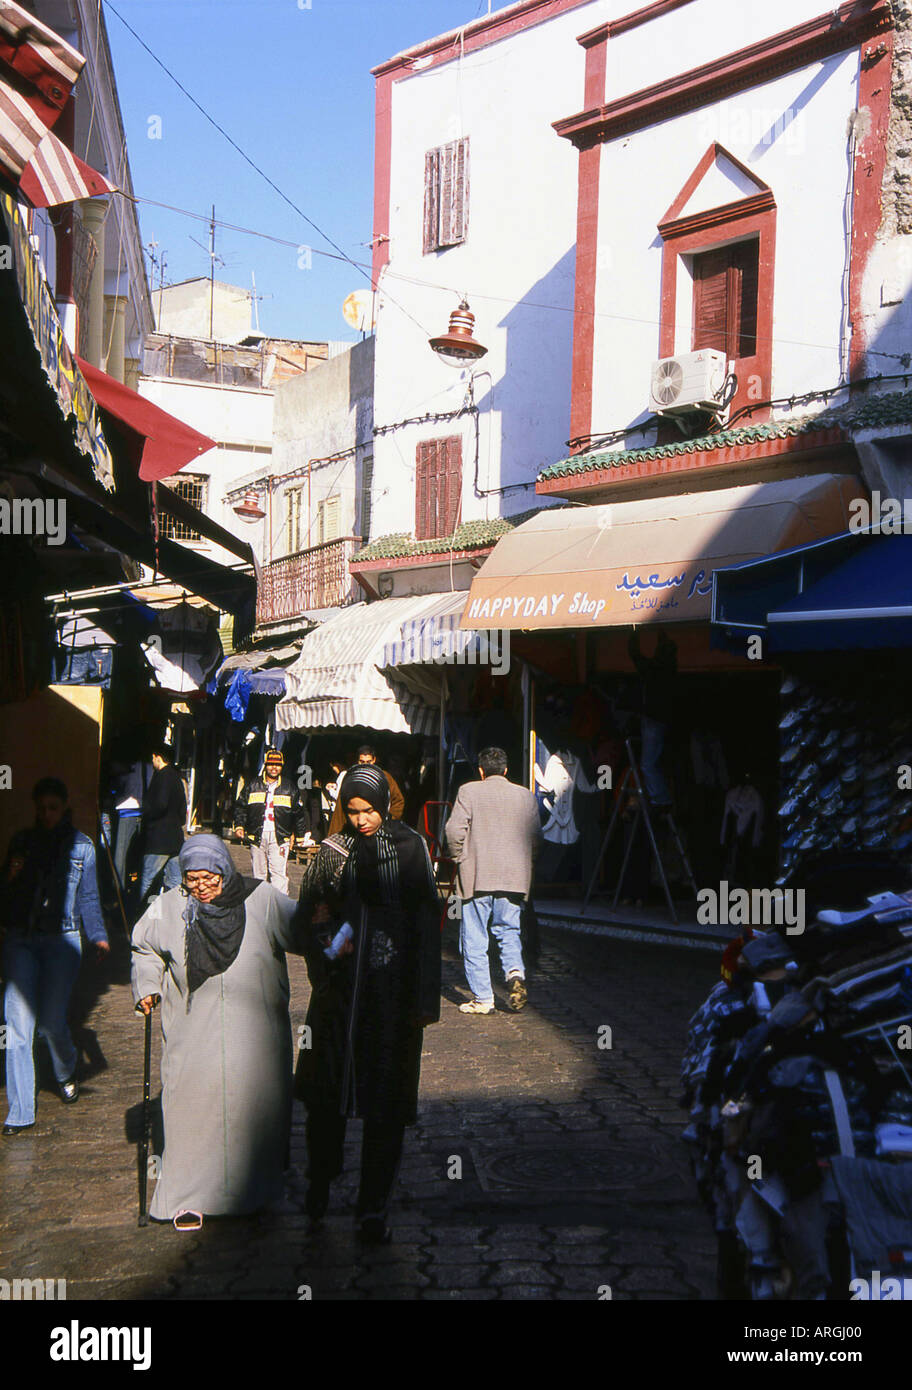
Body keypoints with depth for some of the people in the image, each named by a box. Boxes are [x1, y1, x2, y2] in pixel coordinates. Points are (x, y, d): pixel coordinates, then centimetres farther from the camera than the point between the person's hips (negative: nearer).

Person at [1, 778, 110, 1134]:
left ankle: (67, 1074, 35)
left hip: (61, 940, -1)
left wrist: (98, 936, -4)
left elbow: (88, 897, 9)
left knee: (51, 1021, 0)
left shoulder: (81, 846, 6)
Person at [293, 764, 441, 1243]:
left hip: (393, 989, -1)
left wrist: (425, 997, -5)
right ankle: (321, 1179, 32)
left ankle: (373, 1208, 10)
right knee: (327, 1088, 8)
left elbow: (428, 922, -1)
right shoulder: (332, 849, 4)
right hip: (339, 988, 1)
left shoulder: (411, 848, 0)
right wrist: (326, 946, -15)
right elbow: (306, 916, 7)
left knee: (386, 1100, 1)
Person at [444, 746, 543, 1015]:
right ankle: (515, 973, -9)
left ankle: (482, 998, 5)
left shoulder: (468, 792, -3)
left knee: (474, 938, 4)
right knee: (509, 931, 17)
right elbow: (537, 838, 7)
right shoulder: (525, 796, 6)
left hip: (477, 877, -3)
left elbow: (455, 831, -10)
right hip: (515, 878, 3)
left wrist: (457, 857, 7)